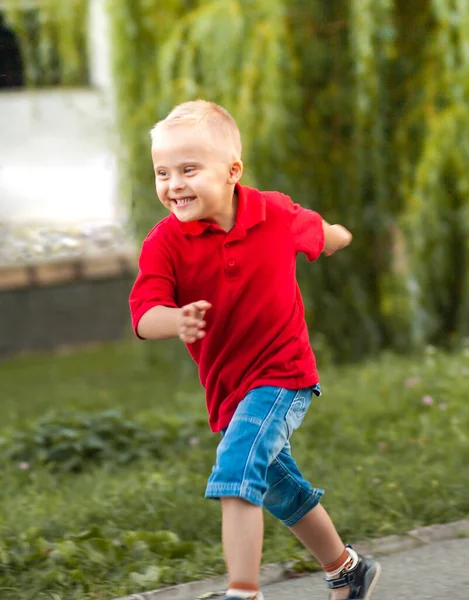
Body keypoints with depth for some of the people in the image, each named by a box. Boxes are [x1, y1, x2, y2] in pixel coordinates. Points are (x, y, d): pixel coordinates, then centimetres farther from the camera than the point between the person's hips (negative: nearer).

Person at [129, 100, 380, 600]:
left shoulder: (275, 214, -10)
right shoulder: (165, 242, -13)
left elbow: (315, 232, 14)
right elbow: (143, 314, -26)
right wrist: (176, 321, -49)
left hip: (283, 374, -4)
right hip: (227, 387, 4)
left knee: (236, 471, -24)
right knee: (284, 493, 19)